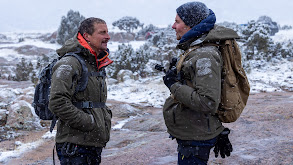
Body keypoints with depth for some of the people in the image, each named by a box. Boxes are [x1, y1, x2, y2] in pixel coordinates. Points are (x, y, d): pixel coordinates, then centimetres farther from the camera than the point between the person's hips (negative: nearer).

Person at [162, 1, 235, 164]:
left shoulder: (205, 56, -23)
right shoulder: (194, 49, 9)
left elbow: (208, 104, -31)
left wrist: (174, 86, -21)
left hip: (196, 138, -10)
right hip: (191, 134, 10)